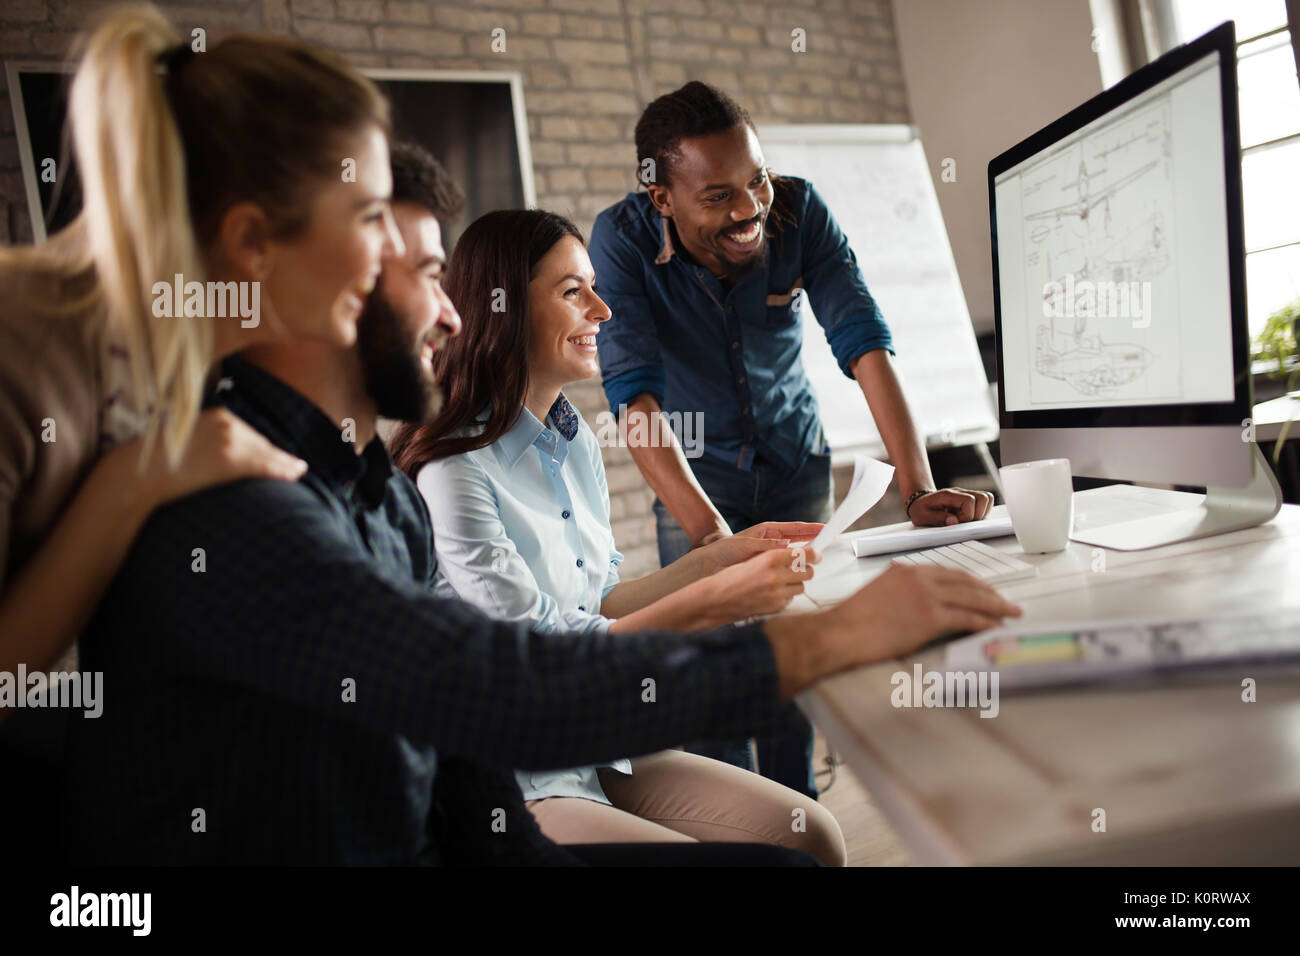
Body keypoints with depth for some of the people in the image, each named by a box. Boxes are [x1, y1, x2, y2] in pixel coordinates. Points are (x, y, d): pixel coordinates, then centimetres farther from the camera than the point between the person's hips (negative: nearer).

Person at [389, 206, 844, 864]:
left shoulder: (575, 441, 7)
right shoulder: (451, 472, -20)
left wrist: (721, 556, 1)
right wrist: (716, 600, -21)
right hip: (507, 784, -7)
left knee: (811, 836, -3)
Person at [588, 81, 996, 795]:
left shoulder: (798, 209, -18)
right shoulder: (622, 241, -24)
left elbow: (865, 344, -25)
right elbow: (634, 394, -33)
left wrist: (919, 493, -37)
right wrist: (712, 535, -46)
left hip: (797, 463, 2)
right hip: (695, 476, -1)